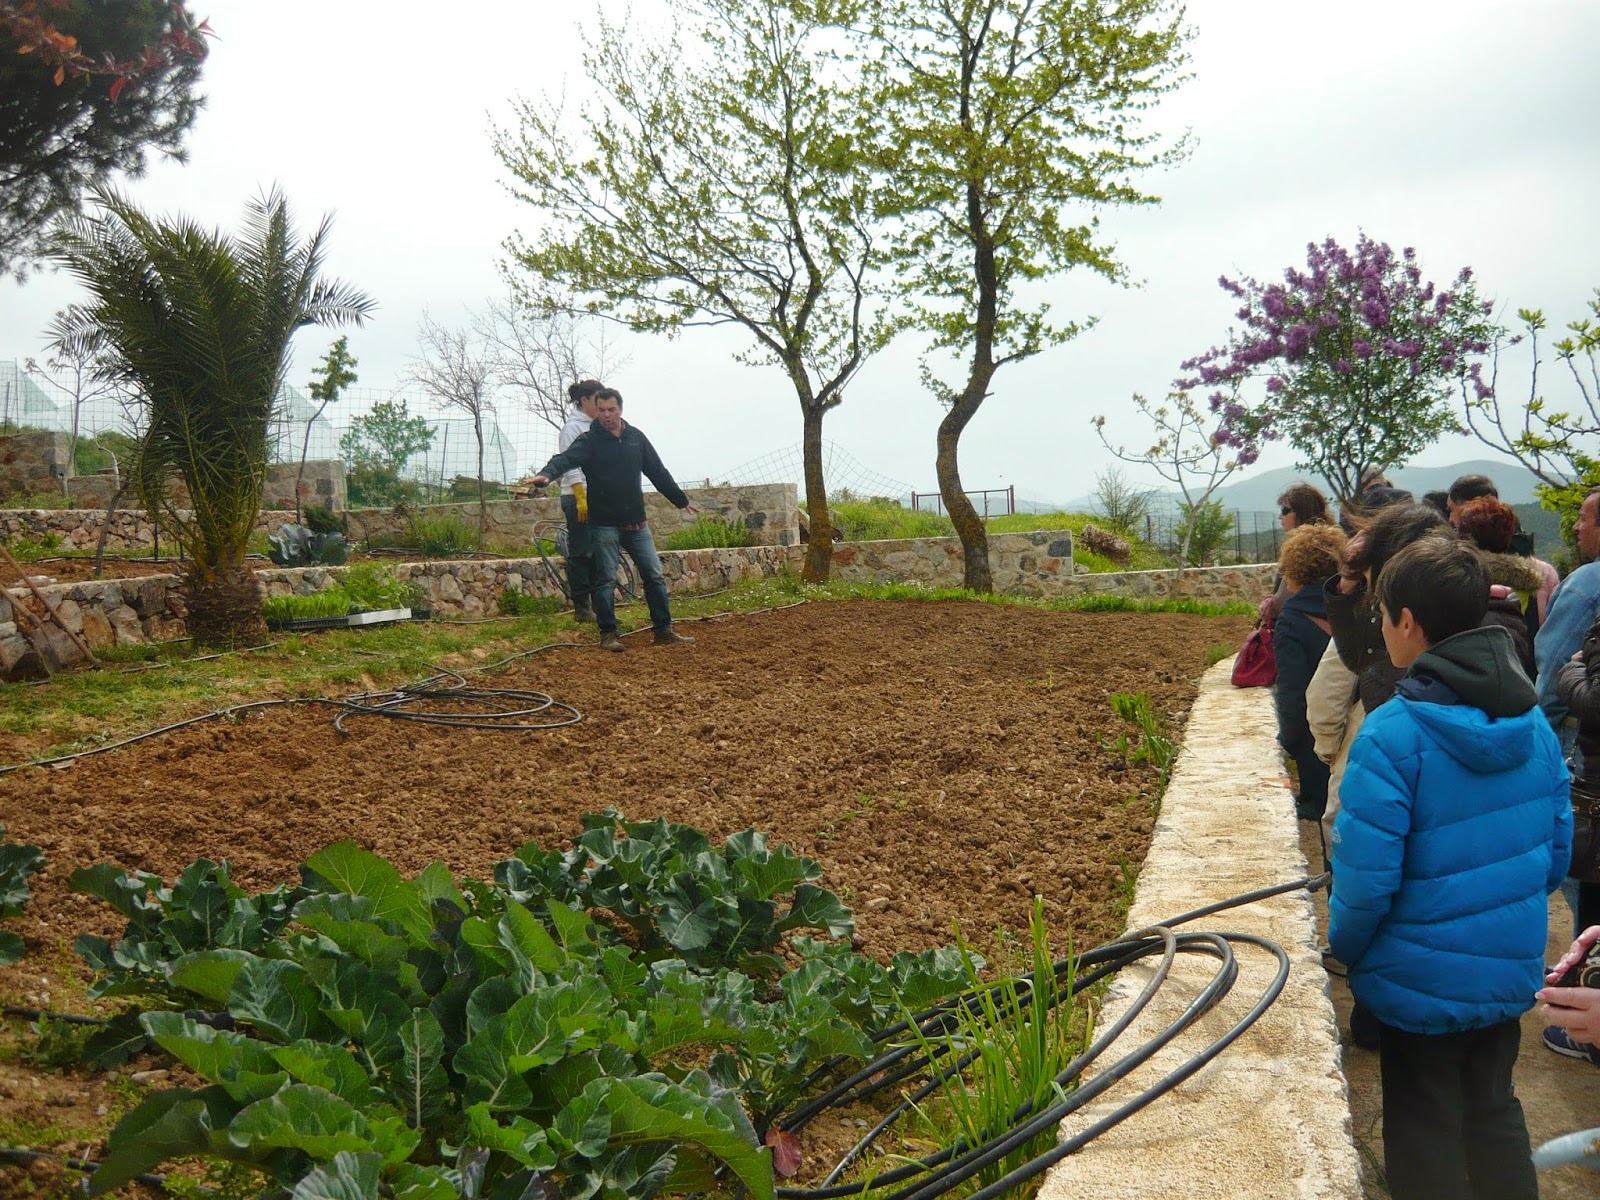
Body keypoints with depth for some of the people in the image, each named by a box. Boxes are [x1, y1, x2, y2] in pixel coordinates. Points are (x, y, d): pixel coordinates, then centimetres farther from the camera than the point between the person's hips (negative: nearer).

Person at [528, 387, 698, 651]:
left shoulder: (635, 437, 9)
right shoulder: (589, 441, -4)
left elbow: (658, 472, 17)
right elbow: (566, 458, -23)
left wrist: (681, 500, 22)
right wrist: (546, 473, -45)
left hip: (636, 523, 4)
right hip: (604, 525, -4)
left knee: (654, 575, 4)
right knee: (606, 580, -1)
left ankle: (664, 631, 12)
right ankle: (608, 634, 9)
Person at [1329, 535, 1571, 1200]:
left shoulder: (1390, 735, -26)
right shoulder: (1534, 723, -4)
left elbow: (1365, 877, -23)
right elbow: (1557, 851, 5)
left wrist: (1344, 947, -4)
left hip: (1421, 983, -6)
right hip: (1510, 970, 6)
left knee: (1425, 1135, 13)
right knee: (1494, 1113, 25)